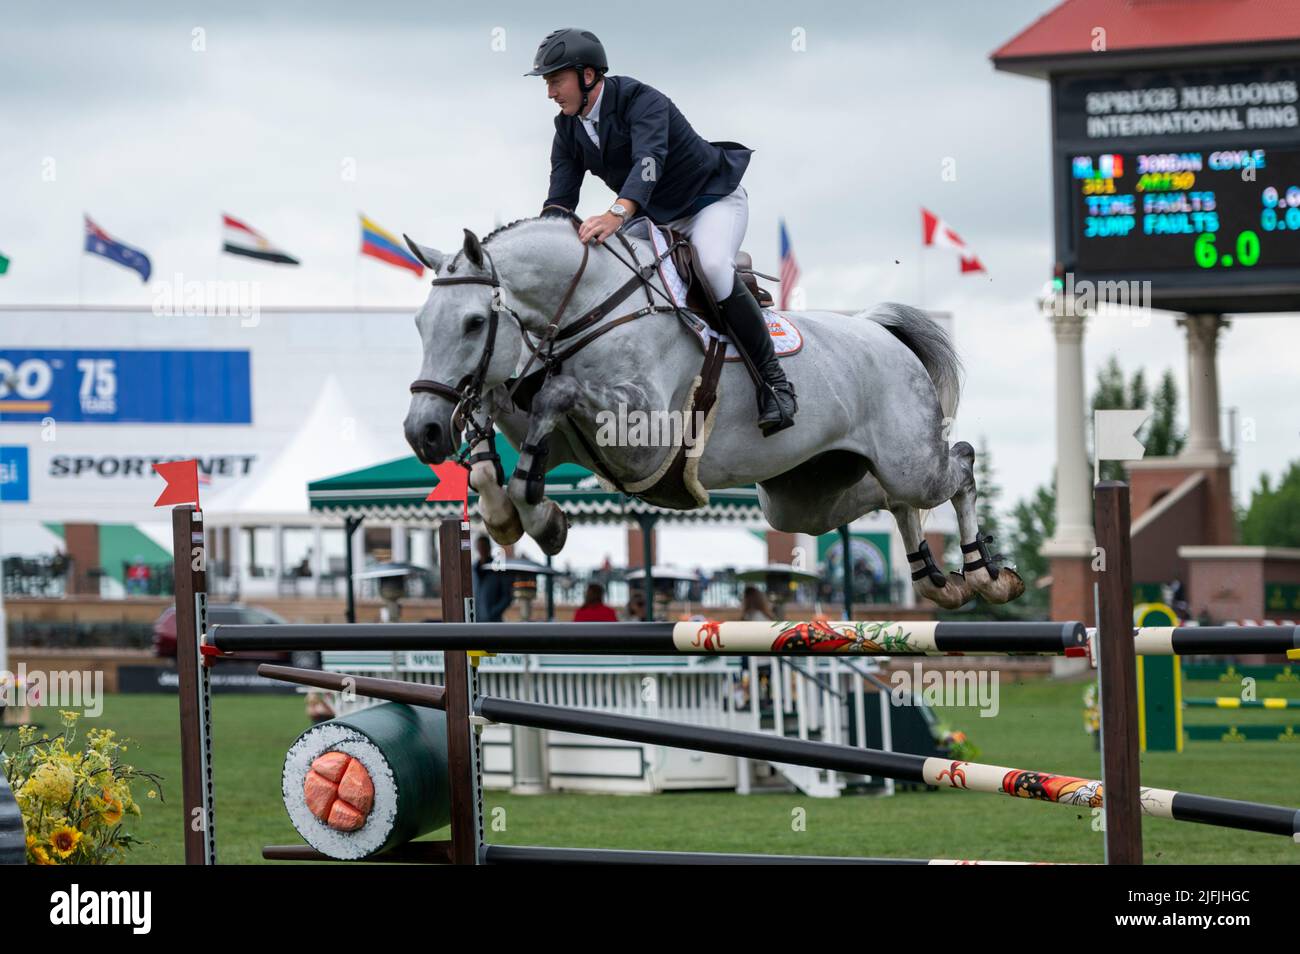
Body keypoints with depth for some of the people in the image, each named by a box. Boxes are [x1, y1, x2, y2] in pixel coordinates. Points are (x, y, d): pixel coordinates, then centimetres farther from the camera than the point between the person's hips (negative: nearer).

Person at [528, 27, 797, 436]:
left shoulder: (642, 101, -27)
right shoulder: (568, 129, -4)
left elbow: (648, 160, -46)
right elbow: (559, 200, -8)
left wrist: (618, 213, -63)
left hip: (713, 199, -9)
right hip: (658, 218, 9)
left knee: (712, 266, -34)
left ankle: (773, 381, -28)